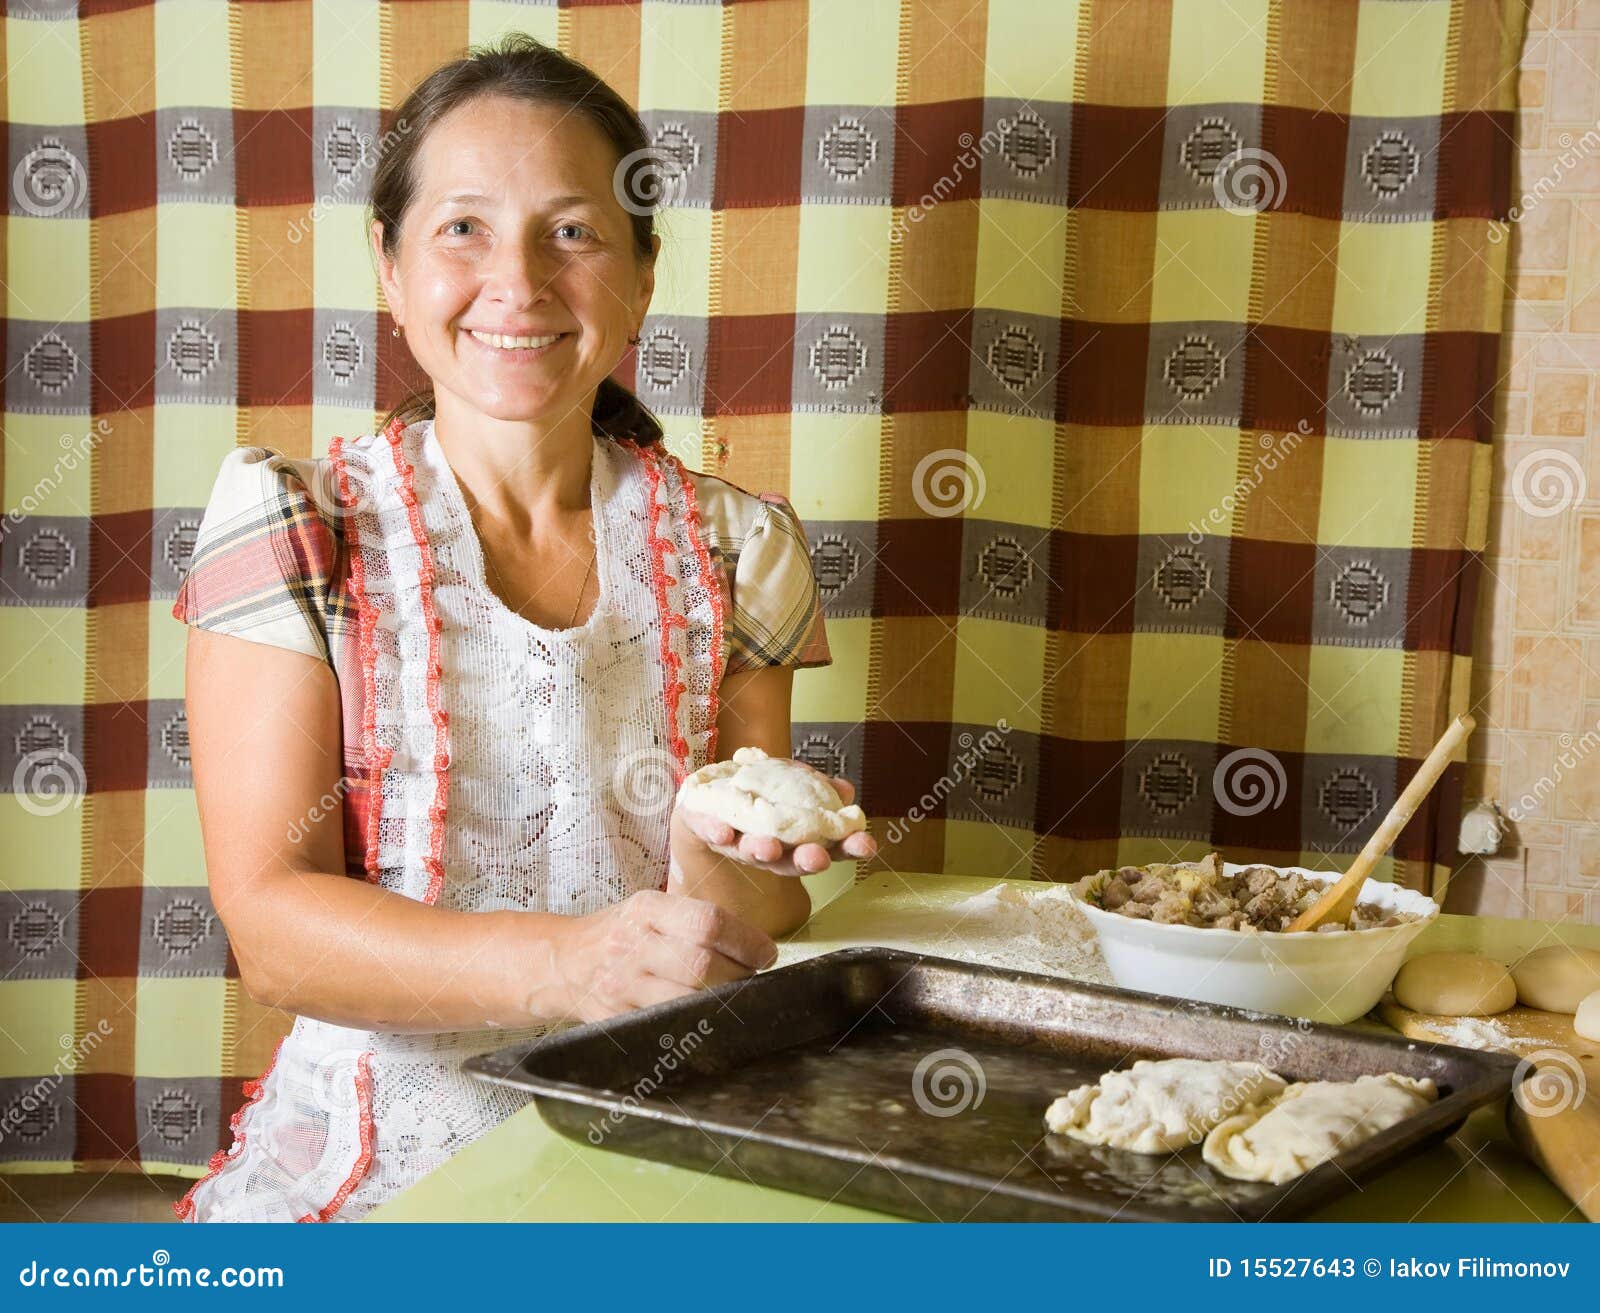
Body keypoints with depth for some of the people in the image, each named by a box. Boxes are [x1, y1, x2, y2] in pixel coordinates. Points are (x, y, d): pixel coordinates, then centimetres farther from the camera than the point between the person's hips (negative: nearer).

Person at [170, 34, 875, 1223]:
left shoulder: (732, 547, 1)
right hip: (381, 1156, -1)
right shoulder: (294, 529, -5)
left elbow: (755, 934, 2)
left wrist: (718, 864, -23)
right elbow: (271, 922, -12)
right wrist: (567, 964, -29)